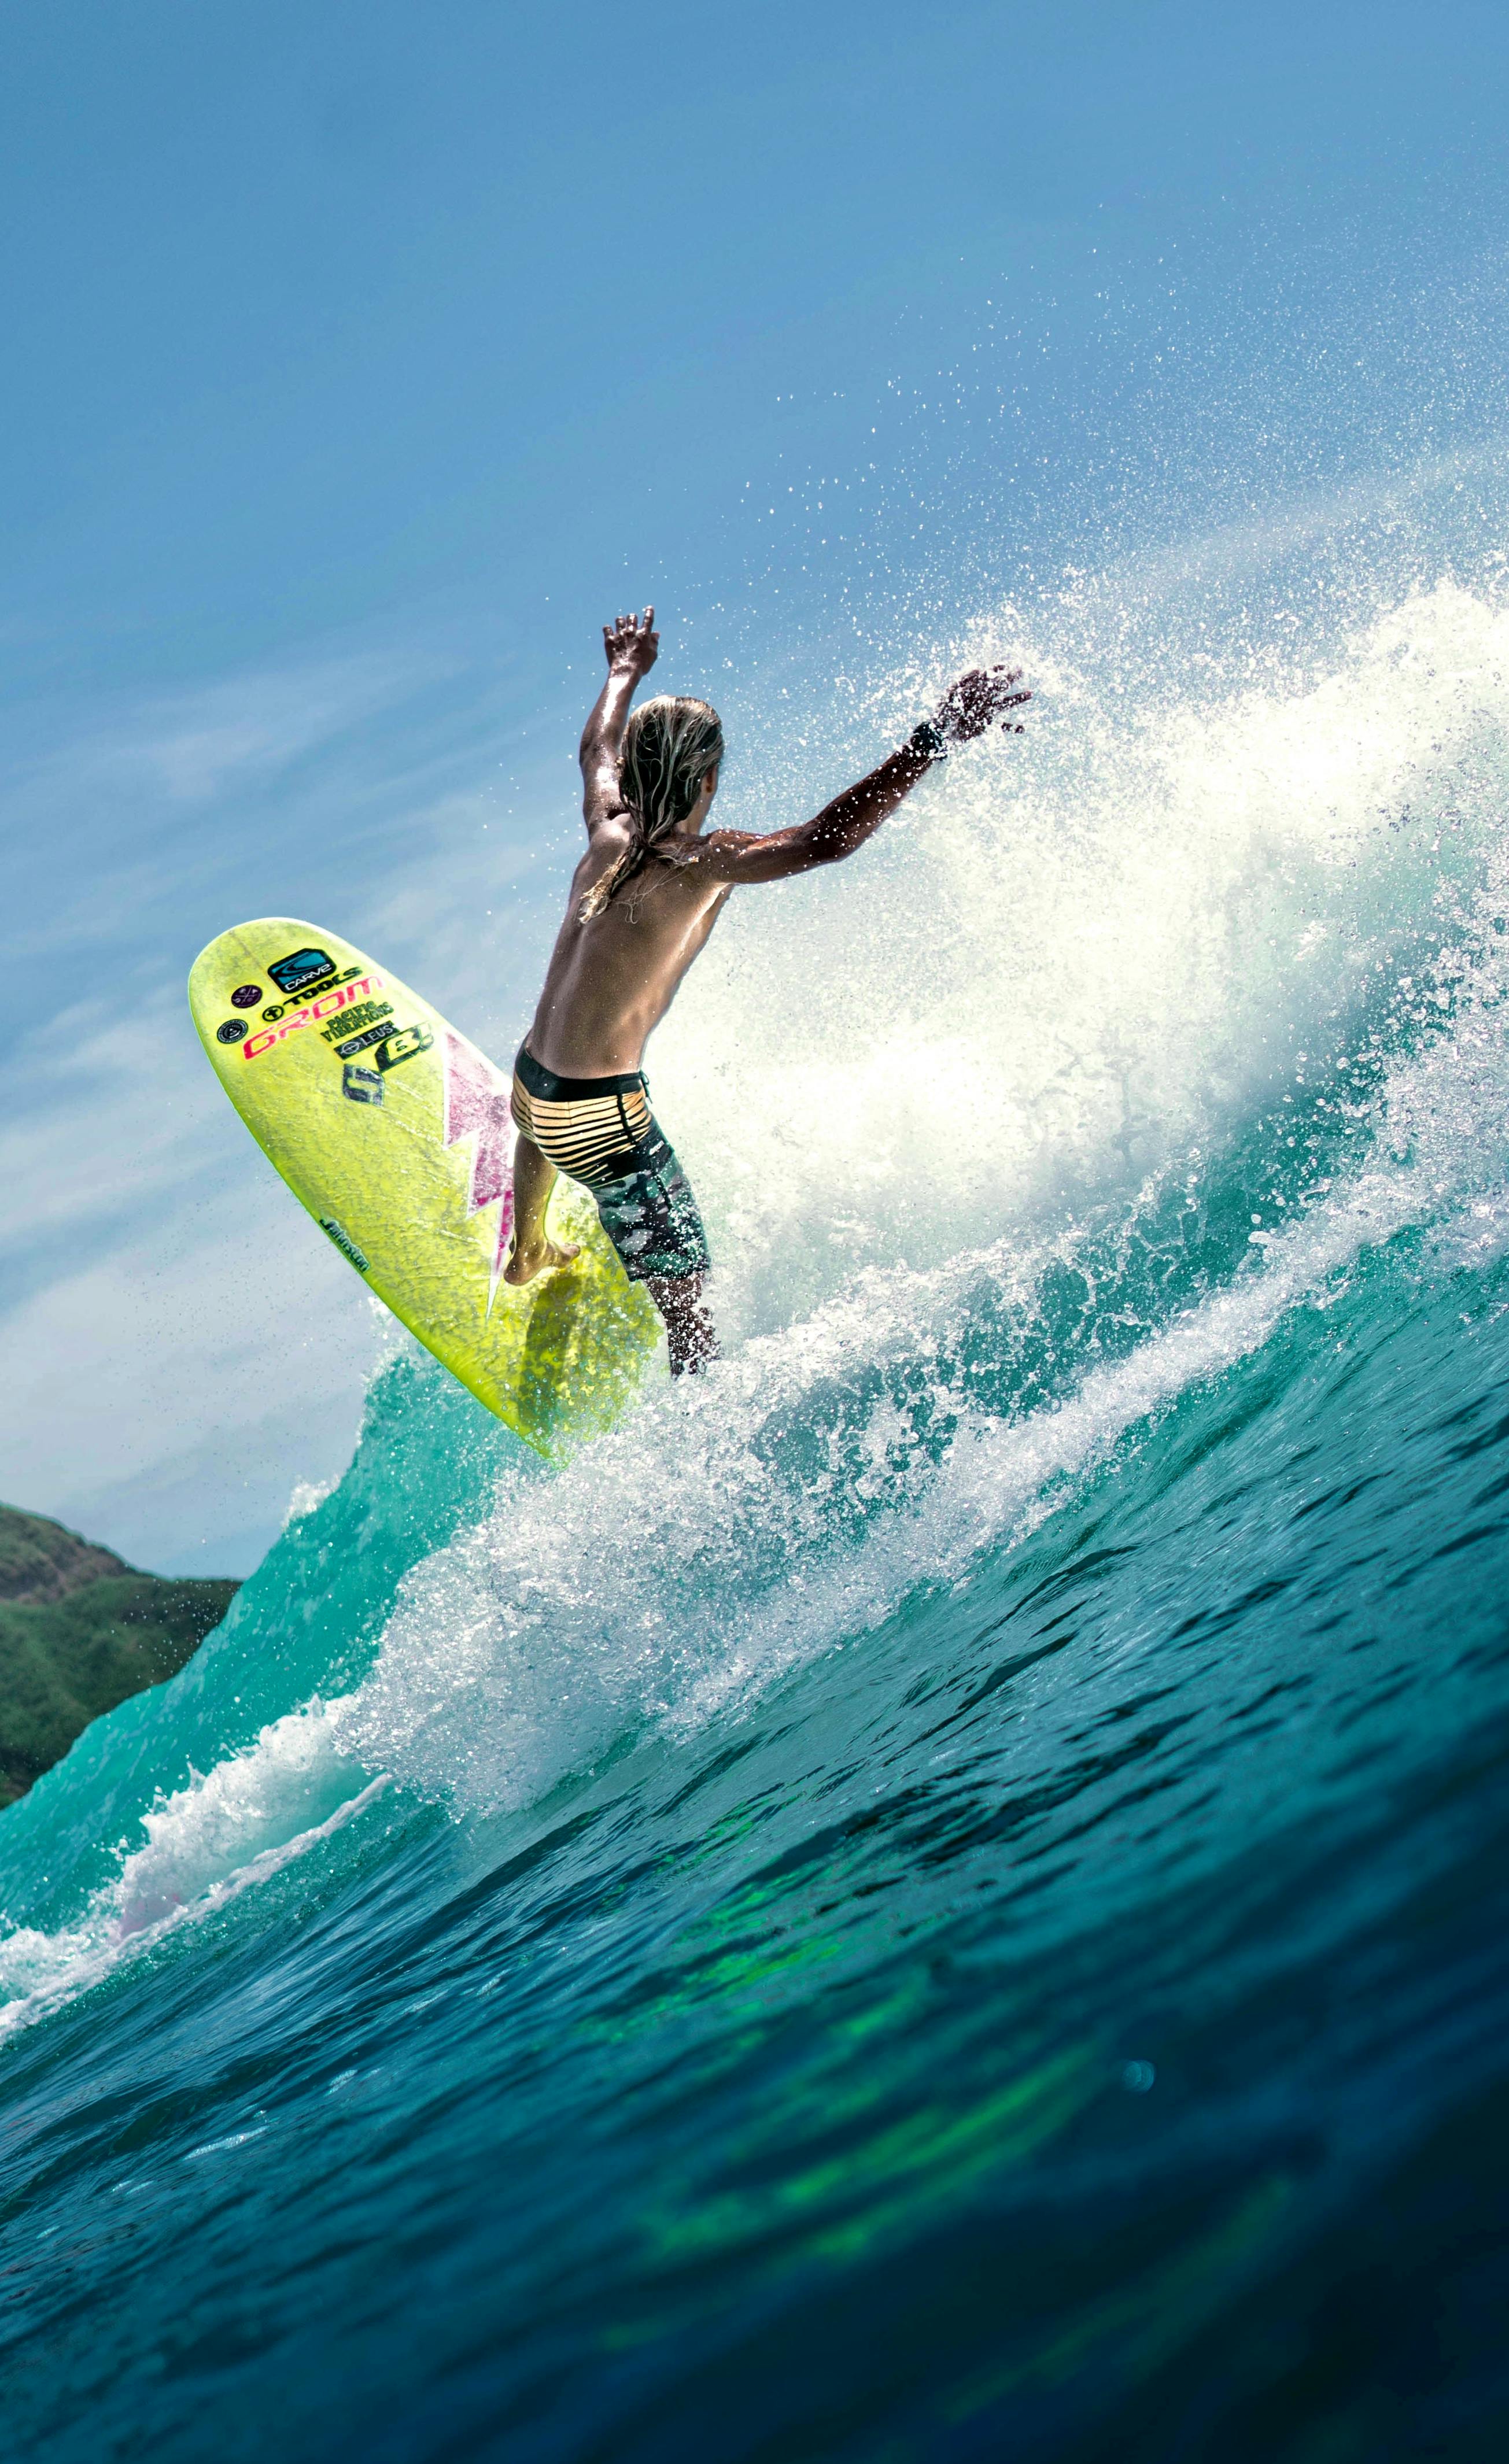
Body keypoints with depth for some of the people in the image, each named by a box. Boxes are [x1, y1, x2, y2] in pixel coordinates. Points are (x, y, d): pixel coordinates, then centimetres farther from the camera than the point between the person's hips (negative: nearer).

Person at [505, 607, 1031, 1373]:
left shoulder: (611, 832, -1)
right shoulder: (701, 864, -23)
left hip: (529, 1077, 9)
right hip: (602, 1118, -9)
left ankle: (528, 1253, 72)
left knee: (539, 1130, 45)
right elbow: (826, 840, -38)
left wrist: (626, 671, 41)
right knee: (687, 1298, -5)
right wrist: (936, 737, -39)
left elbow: (597, 746, 22)